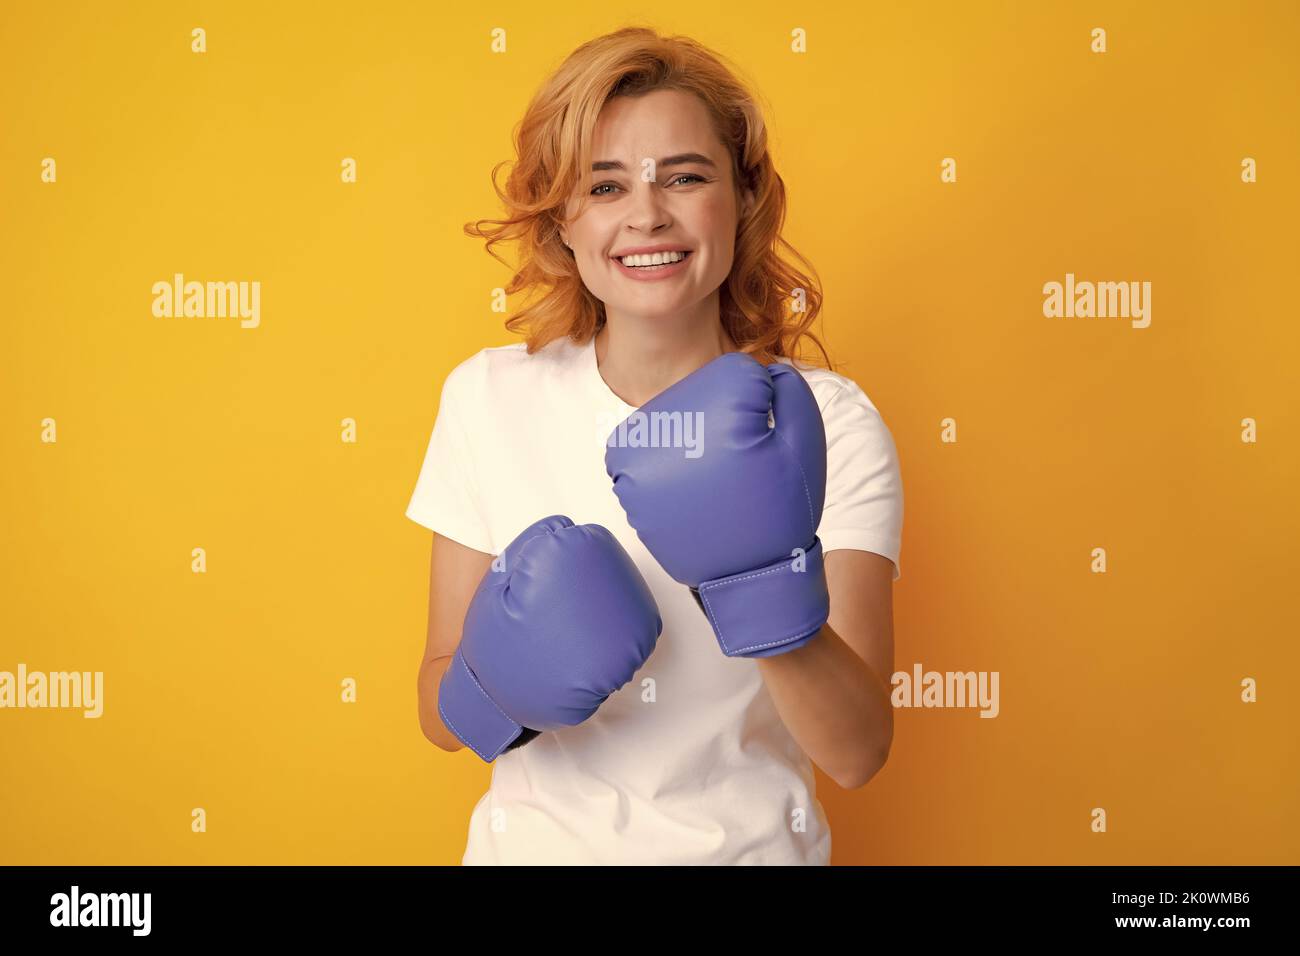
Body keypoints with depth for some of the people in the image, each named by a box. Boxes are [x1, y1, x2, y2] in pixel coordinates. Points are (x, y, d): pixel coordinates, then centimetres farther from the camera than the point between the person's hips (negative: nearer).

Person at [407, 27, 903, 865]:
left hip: (750, 843, -1)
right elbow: (441, 716, -5)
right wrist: (497, 684, -26)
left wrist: (765, 583, -36)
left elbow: (857, 752, -20)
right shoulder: (488, 400, -11)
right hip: (537, 838, 1)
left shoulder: (827, 421, -15)